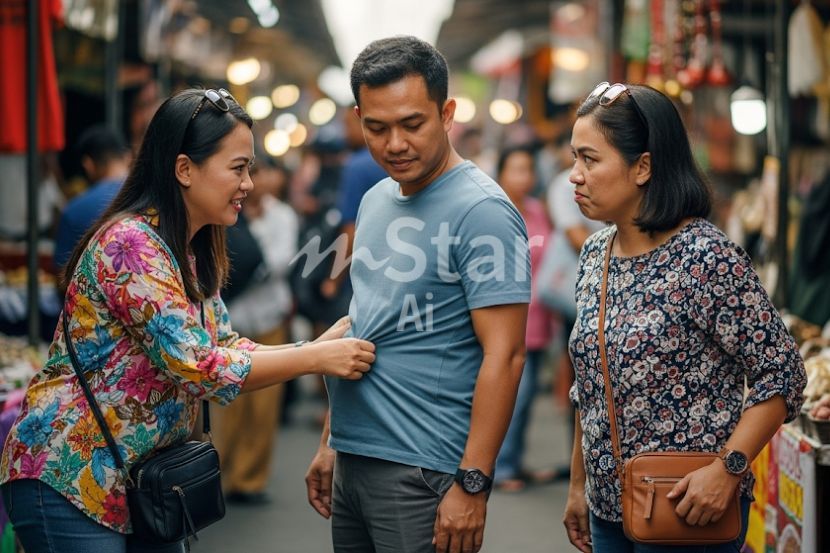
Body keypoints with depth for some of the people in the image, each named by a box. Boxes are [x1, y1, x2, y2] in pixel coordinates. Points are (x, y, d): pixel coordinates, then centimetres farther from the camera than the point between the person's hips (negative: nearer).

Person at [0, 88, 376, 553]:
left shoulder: (194, 254, 8)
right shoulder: (131, 244, -21)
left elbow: (225, 349, 7)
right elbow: (199, 368, -25)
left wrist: (322, 344, -5)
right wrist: (316, 359, -20)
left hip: (138, 483, 9)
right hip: (69, 480, -9)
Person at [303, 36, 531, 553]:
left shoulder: (481, 211, -13)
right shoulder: (376, 201, 11)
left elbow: (504, 355, -17)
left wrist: (473, 484, -21)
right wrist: (330, 442, 16)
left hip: (422, 472, -7)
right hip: (352, 461, 7)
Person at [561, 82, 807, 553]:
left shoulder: (708, 258, -16)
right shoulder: (595, 256, 6)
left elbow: (782, 374, -15)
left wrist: (728, 467, -24)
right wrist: (579, 484, 15)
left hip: (688, 512, -6)